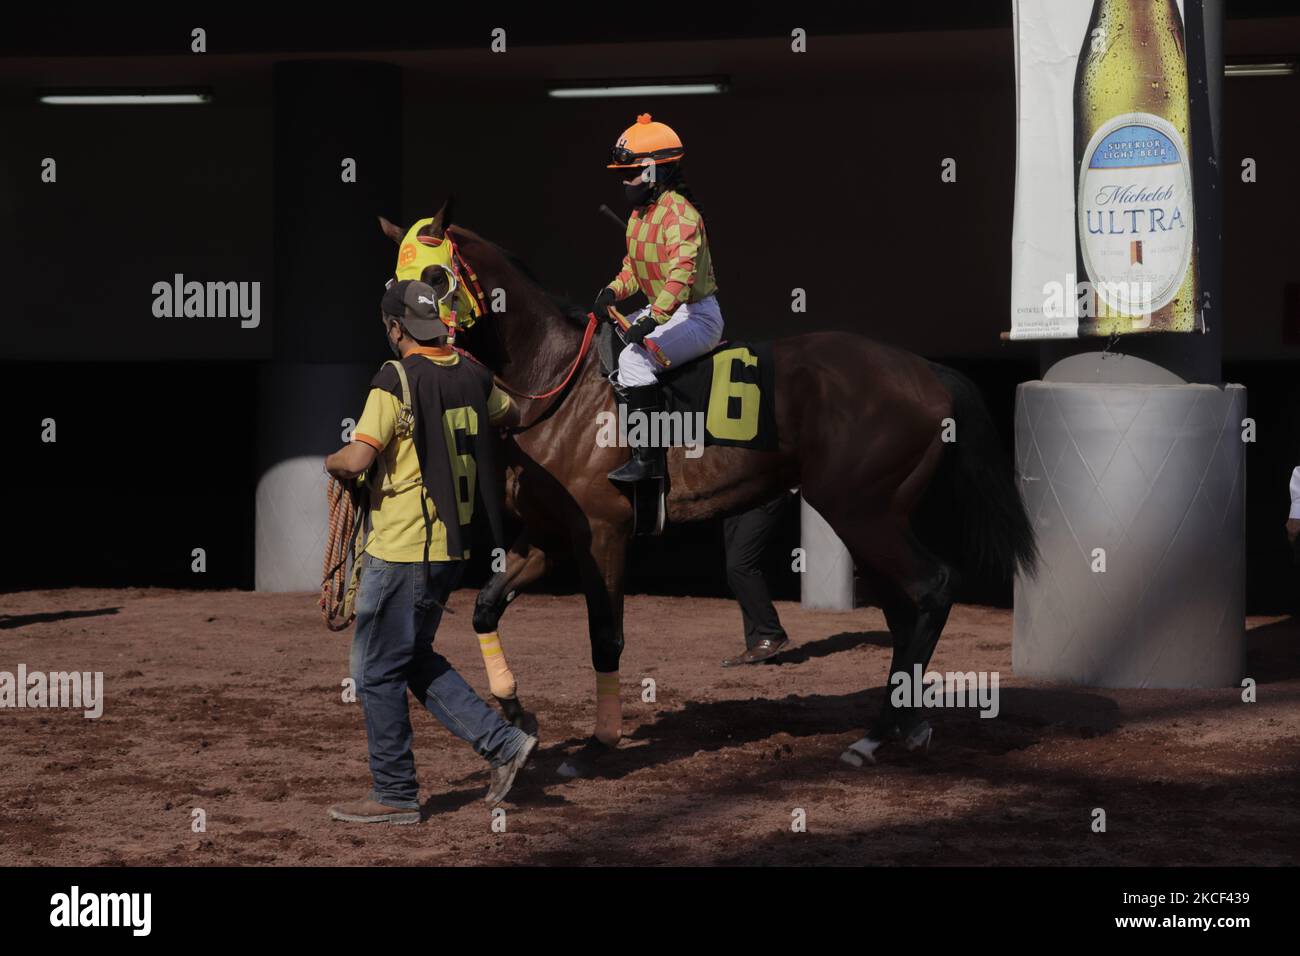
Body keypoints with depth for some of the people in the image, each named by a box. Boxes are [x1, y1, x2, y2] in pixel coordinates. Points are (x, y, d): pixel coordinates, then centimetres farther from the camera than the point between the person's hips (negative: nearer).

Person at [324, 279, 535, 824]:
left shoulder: (396, 382, -15)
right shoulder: (473, 377, 7)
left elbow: (358, 460, -22)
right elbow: (511, 417, 27)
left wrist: (331, 462, 0)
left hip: (400, 552, -8)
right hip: (452, 548, 8)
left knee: (377, 671, 3)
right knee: (416, 660, 21)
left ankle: (395, 795, 8)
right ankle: (502, 742, 12)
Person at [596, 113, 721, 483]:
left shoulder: (679, 212, -21)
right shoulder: (640, 213, 11)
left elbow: (682, 273, -33)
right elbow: (634, 265, 22)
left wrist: (651, 320, -40)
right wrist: (613, 291, 1)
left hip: (697, 316, -11)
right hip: (663, 310, 11)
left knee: (635, 358, -28)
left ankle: (645, 458, -25)